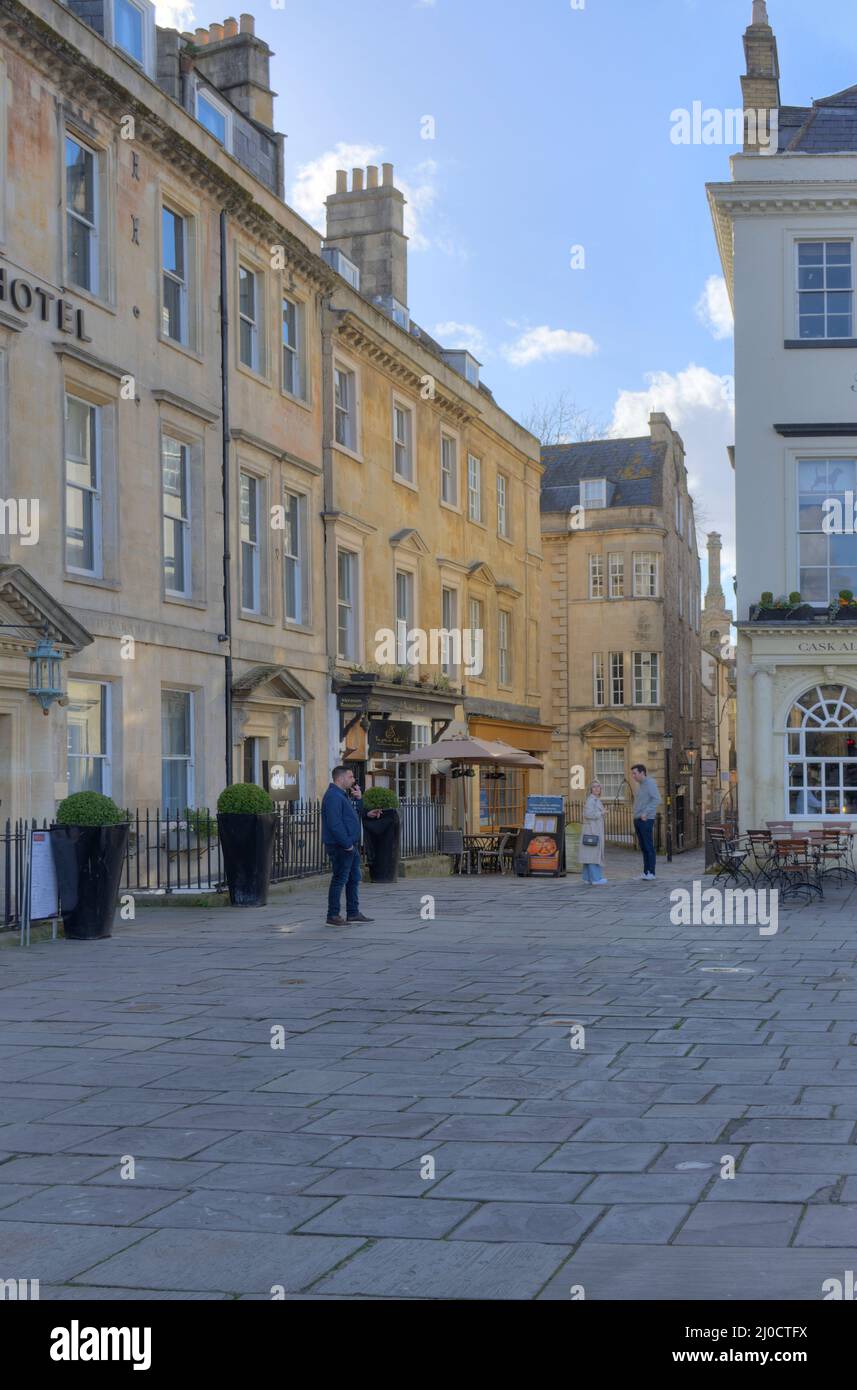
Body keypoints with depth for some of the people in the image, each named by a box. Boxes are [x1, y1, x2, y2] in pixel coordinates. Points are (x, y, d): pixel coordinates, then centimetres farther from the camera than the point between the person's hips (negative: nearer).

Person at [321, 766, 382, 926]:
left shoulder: (343, 795, 18)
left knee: (354, 879, 14)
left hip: (350, 845, 11)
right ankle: (333, 916, -1)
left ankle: (353, 913, 21)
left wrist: (358, 800, 7)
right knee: (339, 880, -6)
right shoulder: (333, 796, -17)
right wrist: (347, 844, -22)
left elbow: (352, 816, 21)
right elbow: (335, 824, -24)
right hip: (340, 846, -11)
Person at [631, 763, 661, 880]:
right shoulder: (640, 785, 18)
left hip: (646, 820, -8)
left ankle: (651, 872, -4)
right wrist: (637, 817, 15)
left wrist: (645, 813, -22)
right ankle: (645, 872, 11)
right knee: (643, 847, 9)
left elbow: (657, 800, -20)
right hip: (637, 820, 8)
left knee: (649, 847, -6)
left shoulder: (650, 783, -9)